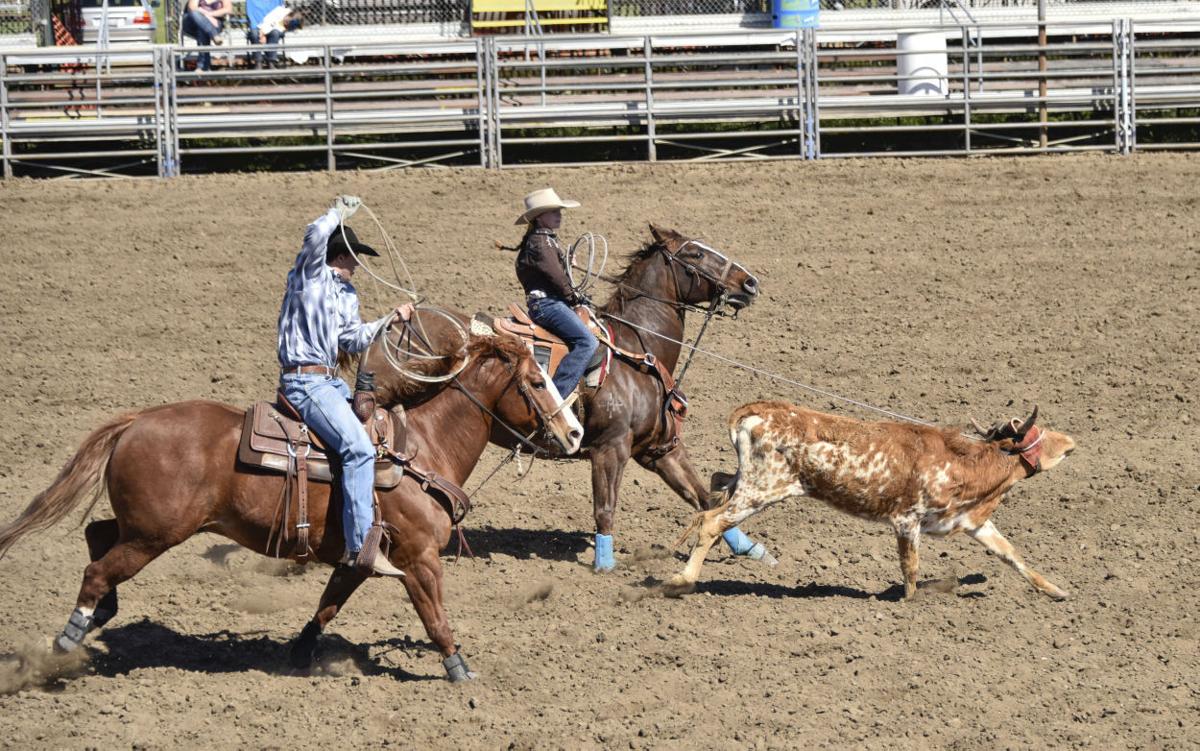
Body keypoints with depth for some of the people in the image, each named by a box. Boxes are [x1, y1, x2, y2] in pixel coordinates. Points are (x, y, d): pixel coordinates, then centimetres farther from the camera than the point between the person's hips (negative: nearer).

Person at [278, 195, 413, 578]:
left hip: (332, 382, 10)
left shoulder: (348, 294, 21)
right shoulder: (310, 274, -6)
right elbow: (316, 235, -24)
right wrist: (340, 212, -7)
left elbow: (353, 339, 21)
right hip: (304, 381, -10)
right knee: (358, 447, -25)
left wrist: (390, 320, 12)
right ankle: (361, 547, -30)